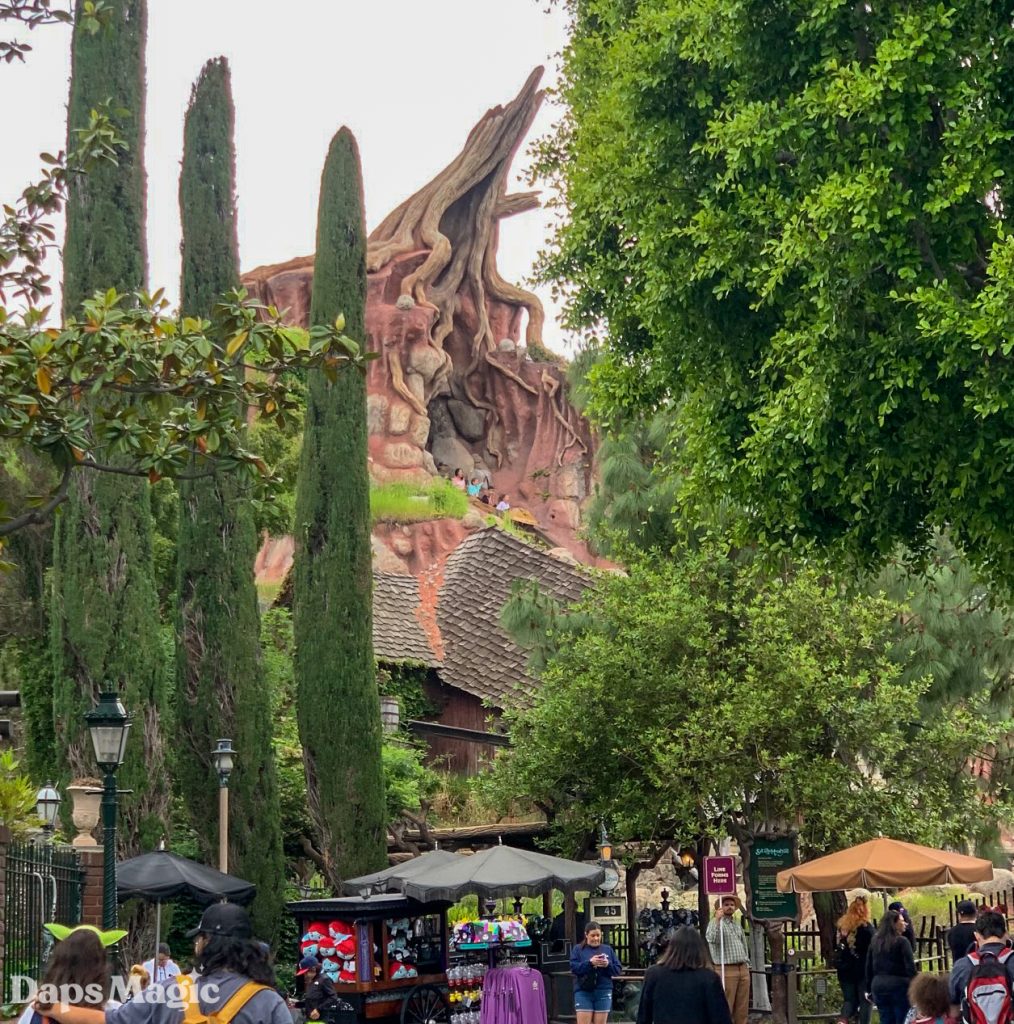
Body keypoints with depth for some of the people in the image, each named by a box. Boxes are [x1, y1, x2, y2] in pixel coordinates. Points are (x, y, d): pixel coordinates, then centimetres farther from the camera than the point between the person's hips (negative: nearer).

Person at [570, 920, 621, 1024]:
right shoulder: (578, 949, 5)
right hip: (584, 992, -2)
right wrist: (590, 962, -21)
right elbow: (574, 968, -8)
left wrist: (608, 965, -13)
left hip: (603, 992, 2)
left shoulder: (608, 949, 11)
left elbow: (618, 969, 7)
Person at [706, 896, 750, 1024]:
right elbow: (712, 939, -22)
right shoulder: (715, 923, -3)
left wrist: (746, 964, 16)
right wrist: (718, 920, -28)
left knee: (742, 1008, 7)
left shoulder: (738, 926, 20)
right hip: (726, 970, -7)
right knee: (726, 1008, -9)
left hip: (743, 969, 7)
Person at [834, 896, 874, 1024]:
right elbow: (872, 950, -10)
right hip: (862, 970, -5)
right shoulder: (866, 927, -12)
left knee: (849, 999, 10)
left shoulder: (842, 926, 6)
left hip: (845, 970, 5)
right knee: (865, 1000, 5)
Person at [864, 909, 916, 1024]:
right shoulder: (901, 941, -9)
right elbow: (910, 967, -13)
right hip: (899, 986, -6)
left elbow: (869, 966, 14)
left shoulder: (875, 941, 10)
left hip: (878, 986, 6)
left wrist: (869, 988, 20)